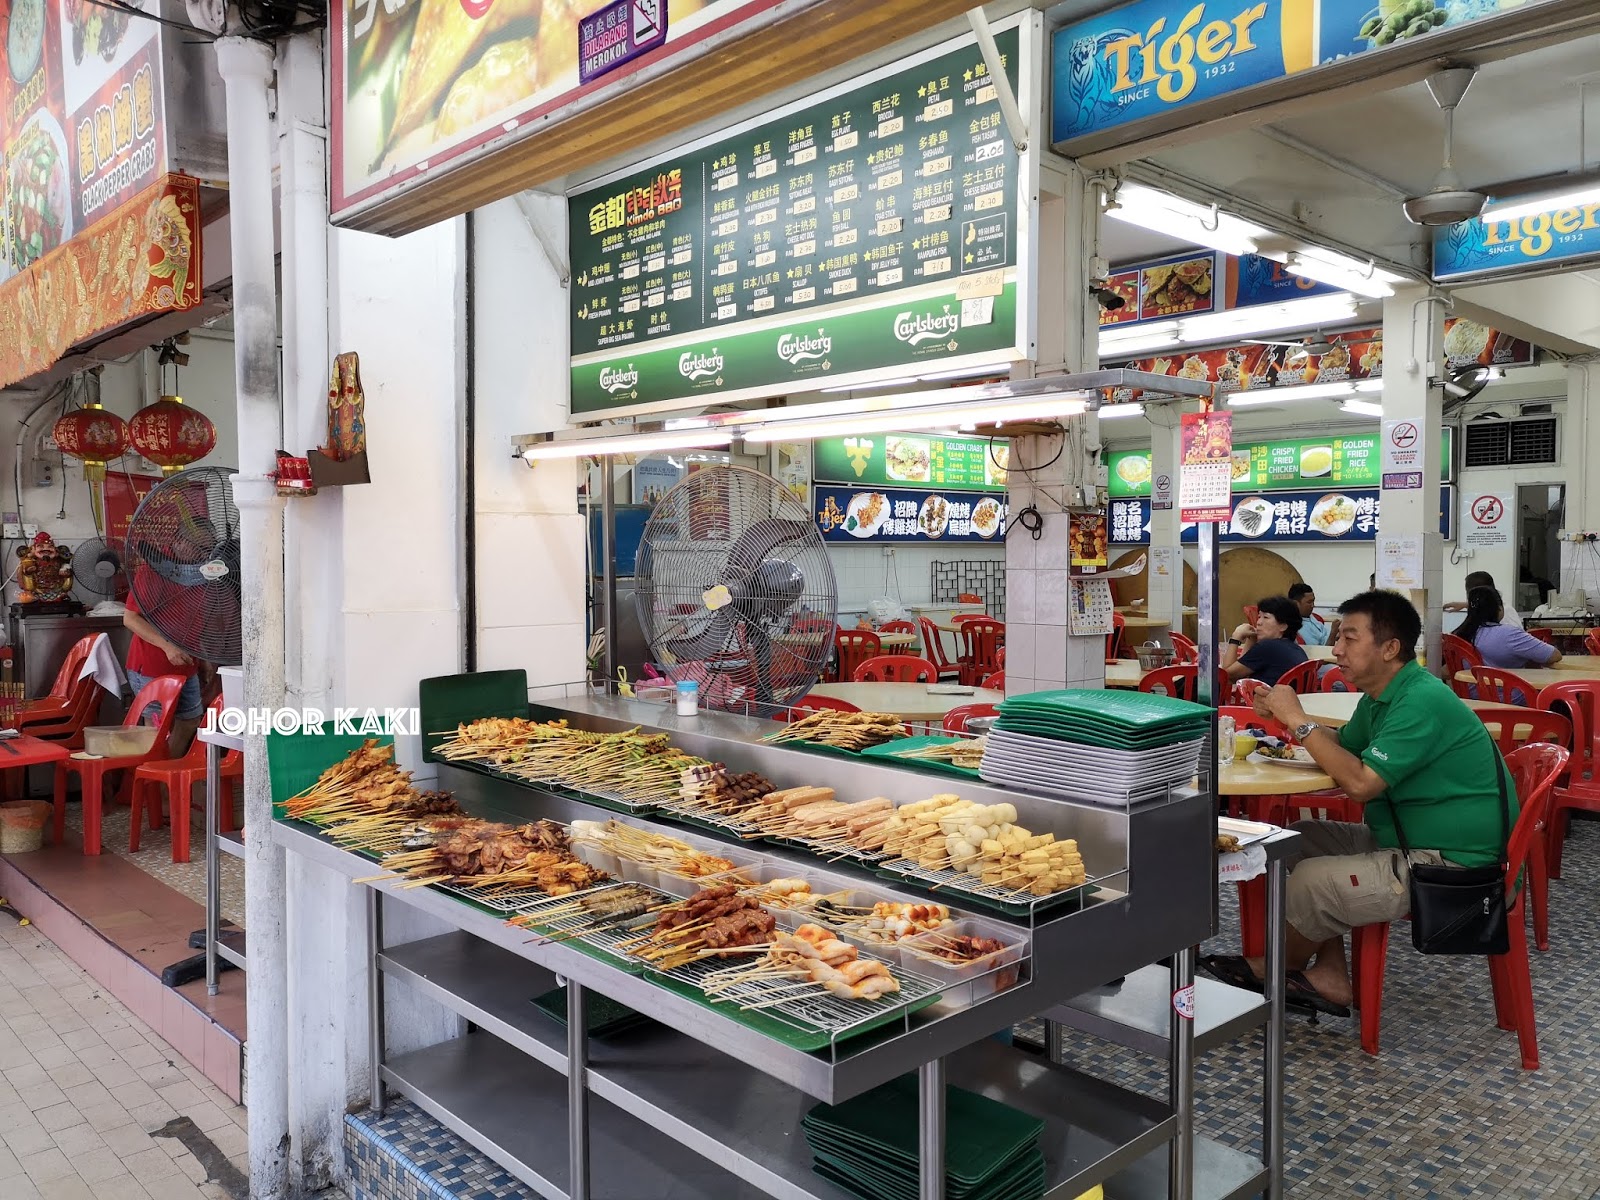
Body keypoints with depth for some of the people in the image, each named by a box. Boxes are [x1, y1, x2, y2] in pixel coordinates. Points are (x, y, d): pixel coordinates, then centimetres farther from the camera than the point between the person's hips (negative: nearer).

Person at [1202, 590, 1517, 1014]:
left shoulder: (1421, 702, -24)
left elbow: (1360, 782, -29)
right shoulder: (1382, 696, 7)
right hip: (1408, 841, 11)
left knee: (1310, 881, -19)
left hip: (1451, 865, -11)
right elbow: (1344, 746, 16)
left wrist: (1299, 720, -21)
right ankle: (1330, 976, 8)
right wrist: (1286, 716, 0)